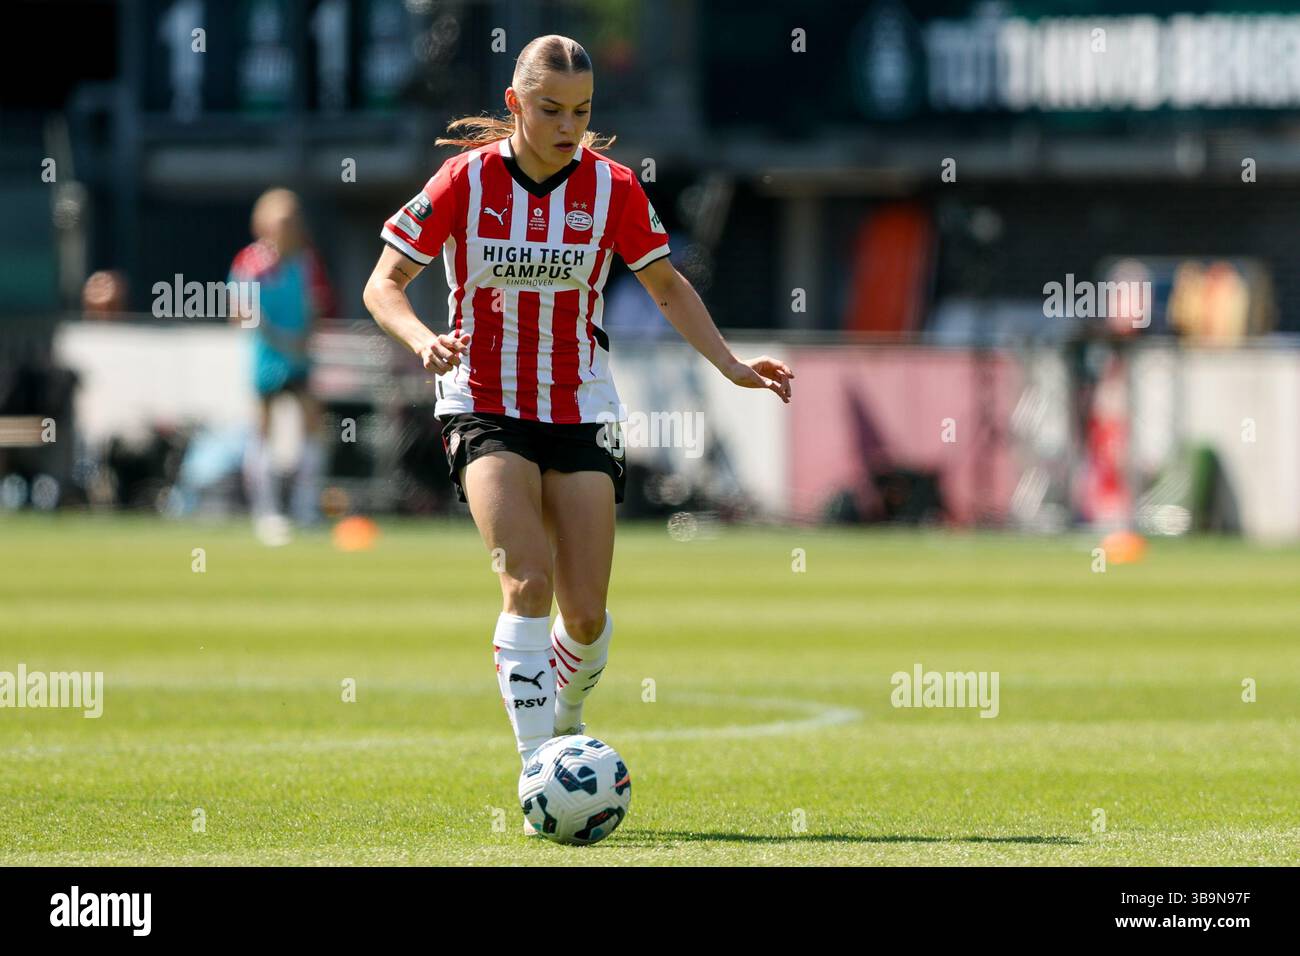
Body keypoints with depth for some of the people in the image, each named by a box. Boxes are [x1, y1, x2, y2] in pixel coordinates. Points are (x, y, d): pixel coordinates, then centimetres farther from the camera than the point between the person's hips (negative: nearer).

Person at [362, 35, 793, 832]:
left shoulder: (611, 188, -4)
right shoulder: (467, 181, -9)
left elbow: (666, 286, 11)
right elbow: (383, 285, -5)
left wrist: (731, 365, 1)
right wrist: (425, 341, -25)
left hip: (581, 410, 2)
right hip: (485, 407, -2)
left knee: (587, 616, -1)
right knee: (528, 581, -23)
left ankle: (565, 721, 32)